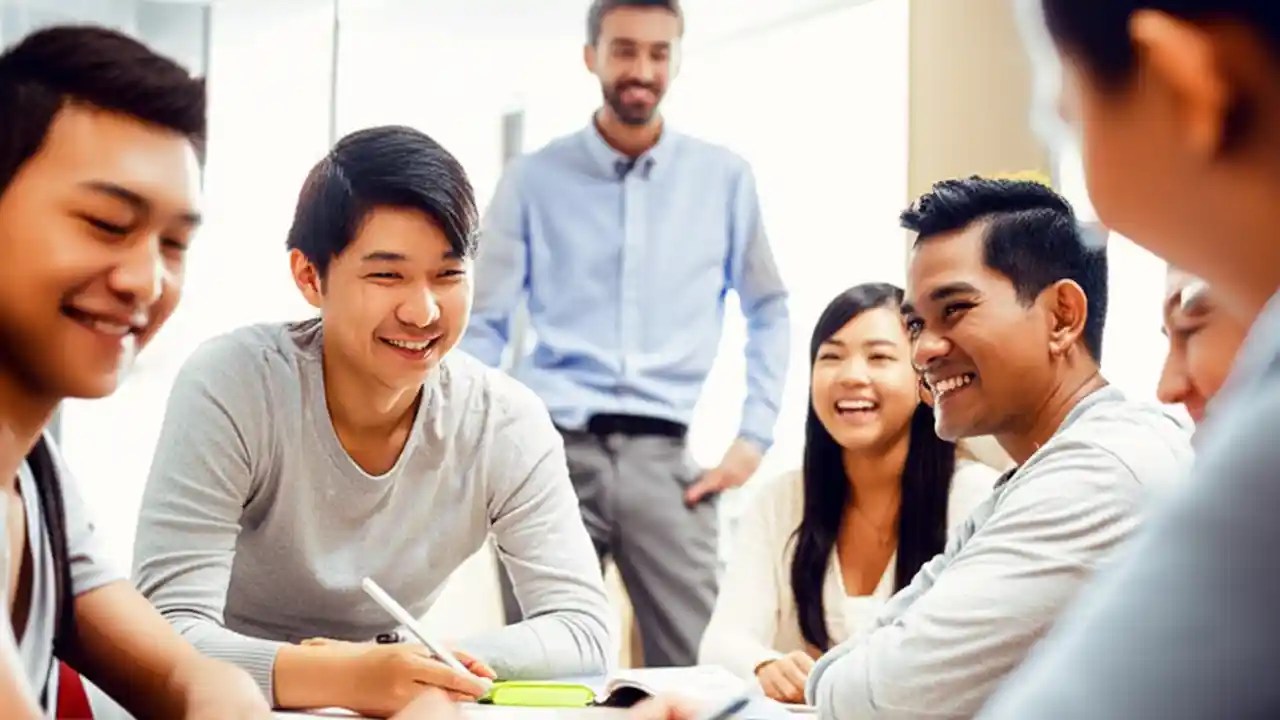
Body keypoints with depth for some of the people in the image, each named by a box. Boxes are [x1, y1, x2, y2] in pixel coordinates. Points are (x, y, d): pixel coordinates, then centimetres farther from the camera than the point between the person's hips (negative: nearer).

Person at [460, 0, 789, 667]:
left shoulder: (724, 178, 9)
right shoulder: (533, 180, 6)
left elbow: (769, 310, 17)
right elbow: (483, 325, 7)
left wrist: (754, 435, 7)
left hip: (662, 458, 1)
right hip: (552, 451, 0)